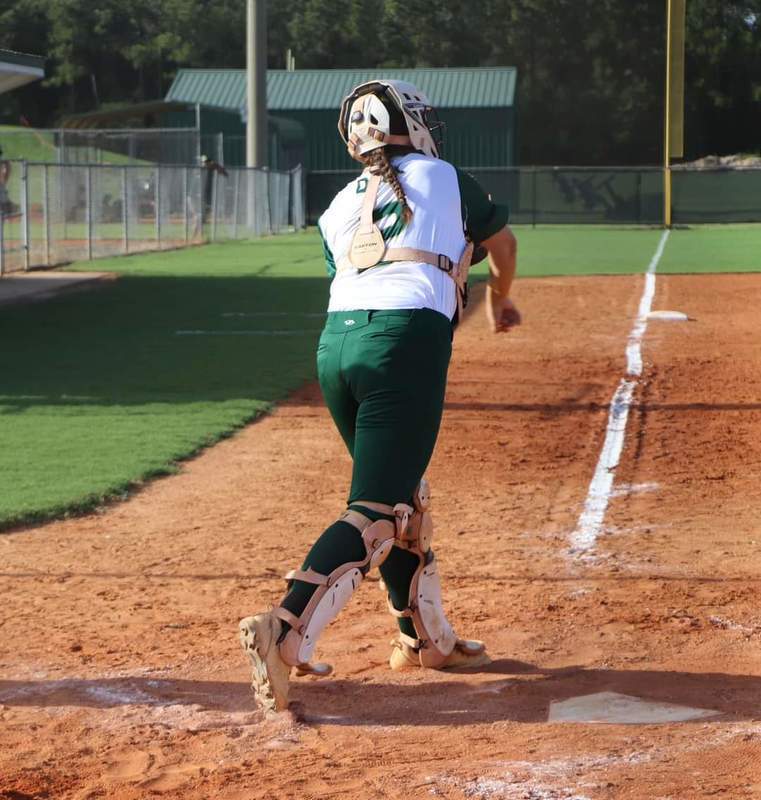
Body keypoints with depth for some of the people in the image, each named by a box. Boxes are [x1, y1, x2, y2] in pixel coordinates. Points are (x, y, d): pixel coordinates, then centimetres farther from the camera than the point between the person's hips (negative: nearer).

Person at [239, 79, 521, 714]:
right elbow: (502, 242, 34)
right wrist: (499, 300, 55)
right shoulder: (445, 177, 18)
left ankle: (425, 637, 31)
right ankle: (286, 631, -25)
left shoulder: (340, 207, 24)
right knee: (377, 511, -9)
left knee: (405, 493, 22)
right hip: (407, 340, -5)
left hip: (335, 344, 5)